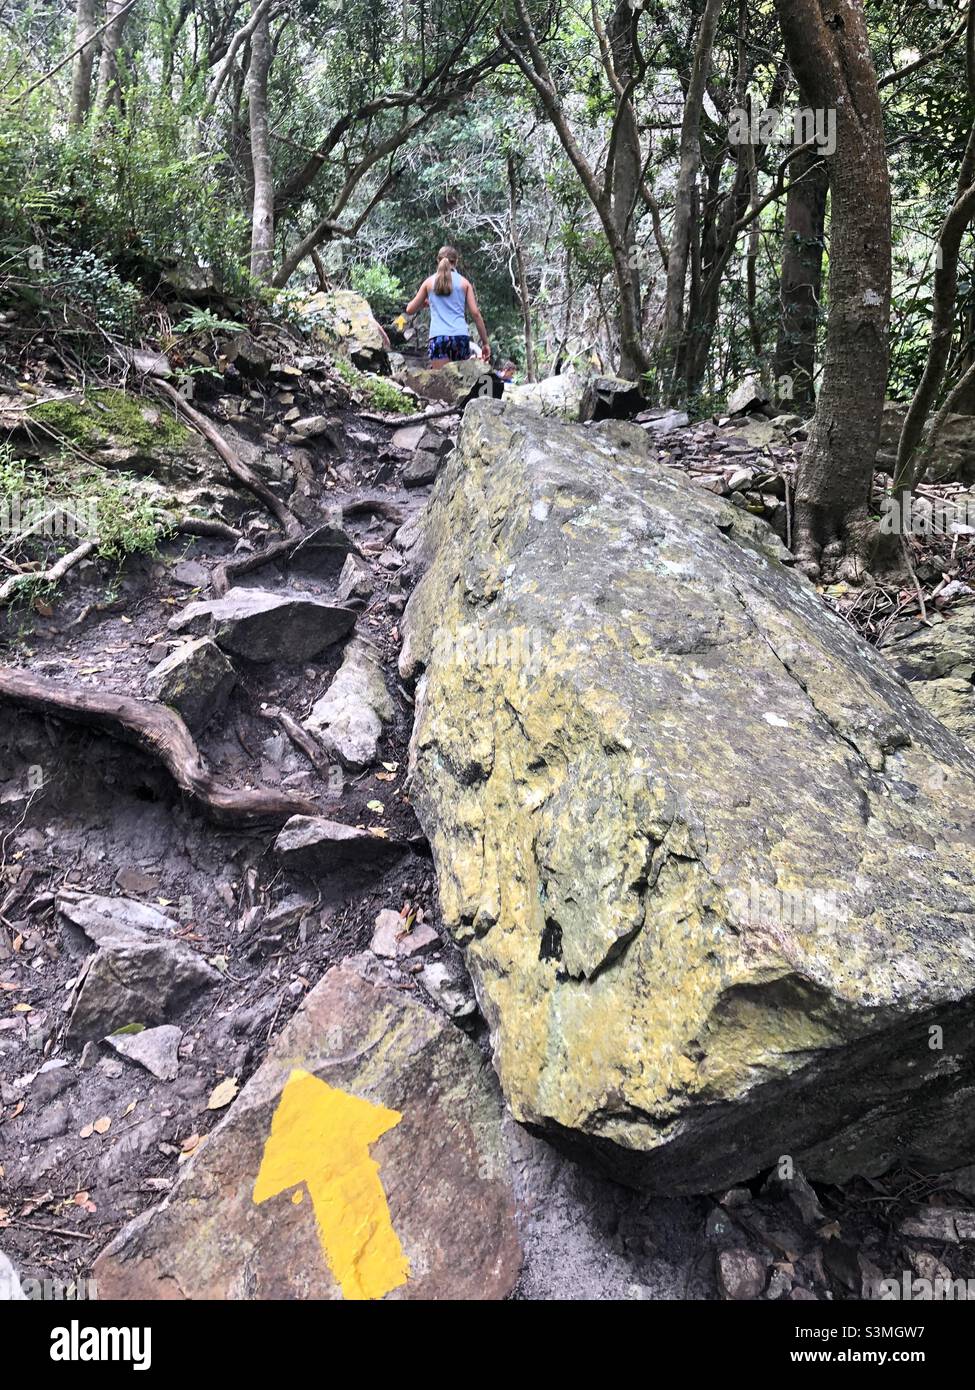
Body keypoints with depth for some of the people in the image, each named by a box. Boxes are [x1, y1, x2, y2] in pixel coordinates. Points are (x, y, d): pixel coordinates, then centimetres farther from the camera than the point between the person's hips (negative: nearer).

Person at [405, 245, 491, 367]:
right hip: (461, 336, 1)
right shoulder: (464, 282, 11)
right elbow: (475, 313, 5)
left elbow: (410, 309, 17)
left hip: (438, 337, -1)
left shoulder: (430, 281, 12)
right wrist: (485, 342, 8)